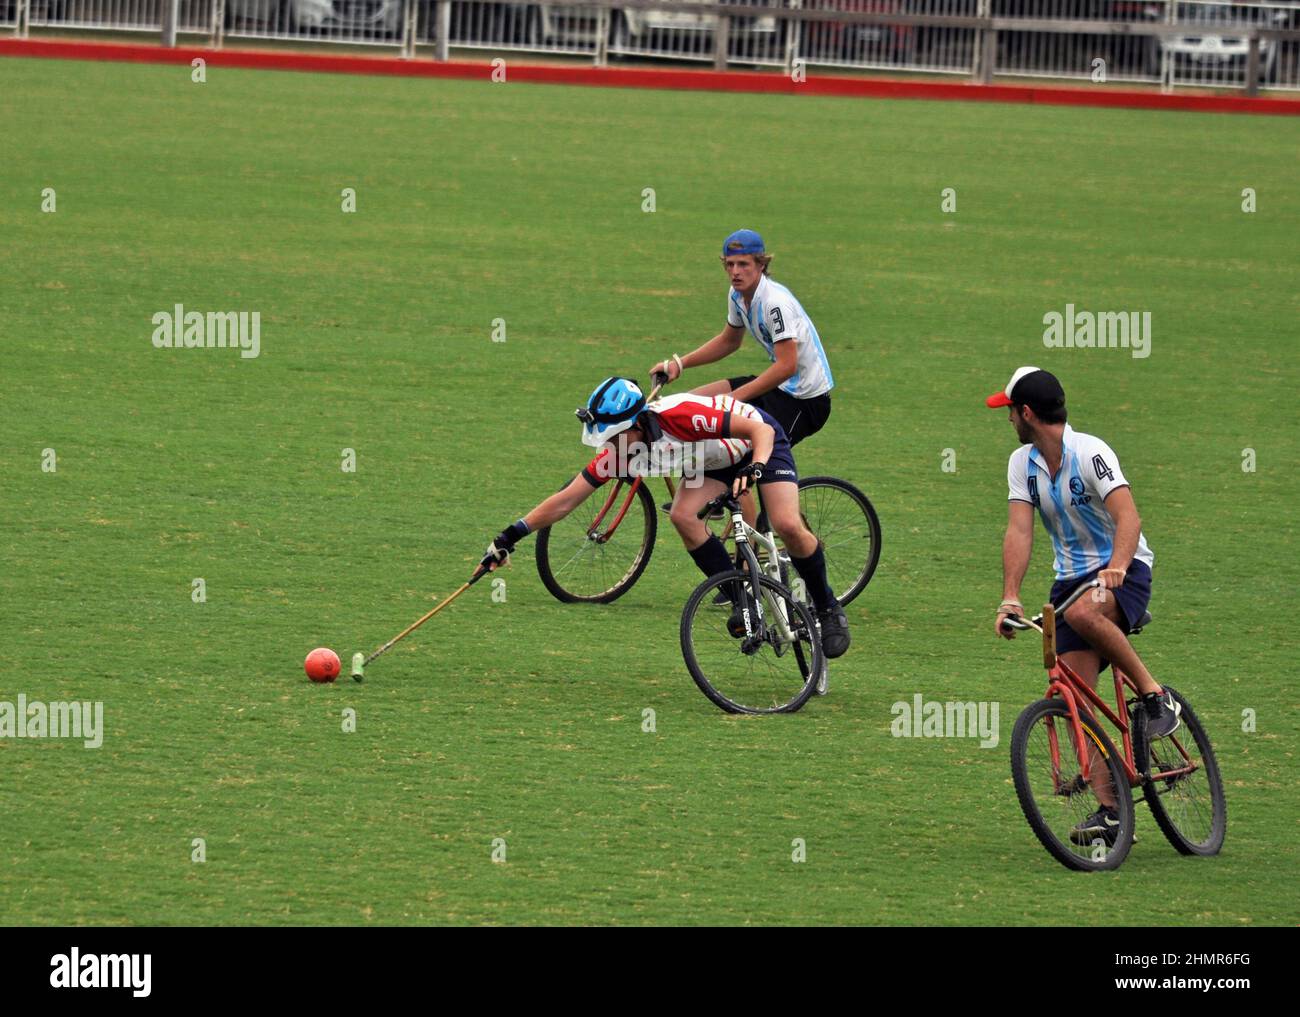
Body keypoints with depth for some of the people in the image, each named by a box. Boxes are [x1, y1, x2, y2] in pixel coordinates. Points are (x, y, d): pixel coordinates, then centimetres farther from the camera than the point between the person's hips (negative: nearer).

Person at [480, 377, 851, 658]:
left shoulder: (681, 415, -39)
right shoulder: (621, 450, -21)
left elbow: (761, 429, -35)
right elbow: (565, 500, -15)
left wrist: (755, 468, -53)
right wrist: (510, 536, -18)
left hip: (761, 441, -6)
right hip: (715, 458, 6)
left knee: (788, 525, -24)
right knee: (683, 516, -20)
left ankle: (829, 609, -2)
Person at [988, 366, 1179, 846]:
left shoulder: (1090, 453, -18)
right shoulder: (1023, 463, 2)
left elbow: (1127, 515, -31)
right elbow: (1019, 530, -9)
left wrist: (1116, 567, -50)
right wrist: (1010, 597, -23)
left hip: (1125, 571, -6)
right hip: (1072, 578, 6)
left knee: (1082, 613, -40)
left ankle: (1155, 695, -20)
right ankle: (1109, 812, -7)